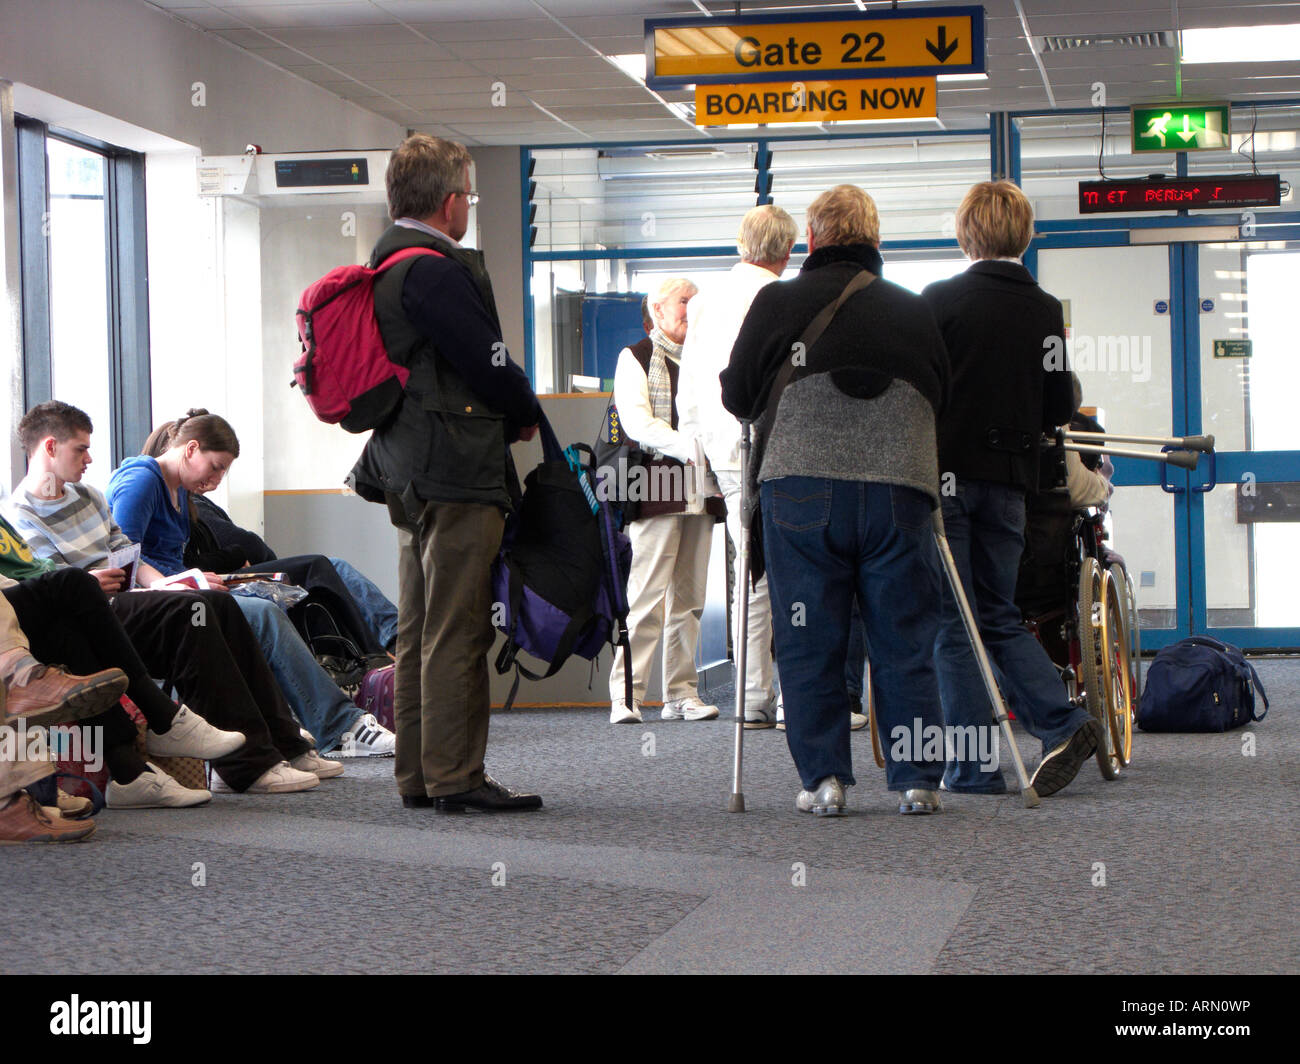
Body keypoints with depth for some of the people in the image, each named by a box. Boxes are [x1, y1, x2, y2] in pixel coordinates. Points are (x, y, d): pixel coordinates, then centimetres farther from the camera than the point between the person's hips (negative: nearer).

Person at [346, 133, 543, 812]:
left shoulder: (383, 267, 17)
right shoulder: (435, 269, -15)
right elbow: (489, 367, -16)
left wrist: (506, 413, 15)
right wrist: (526, 415, 4)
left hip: (406, 475, 10)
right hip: (459, 475, -10)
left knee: (418, 630, 13)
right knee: (457, 632, -6)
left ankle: (417, 778, 18)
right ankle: (455, 778, -3)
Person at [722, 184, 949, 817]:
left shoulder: (778, 303, 5)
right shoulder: (914, 311, 12)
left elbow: (736, 396, 10)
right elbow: (942, 400, 18)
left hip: (802, 488, -1)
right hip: (899, 488, 2)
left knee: (809, 644, 5)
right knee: (904, 643, 7)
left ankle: (823, 778, 3)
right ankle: (916, 778, 8)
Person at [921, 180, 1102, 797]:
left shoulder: (940, 300, -8)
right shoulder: (1047, 312, 3)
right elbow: (1060, 411, 7)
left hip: (946, 473, -4)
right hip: (1010, 480, 4)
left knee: (952, 622, 2)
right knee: (999, 616, 16)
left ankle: (974, 766, 1)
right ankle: (1062, 723, -1)